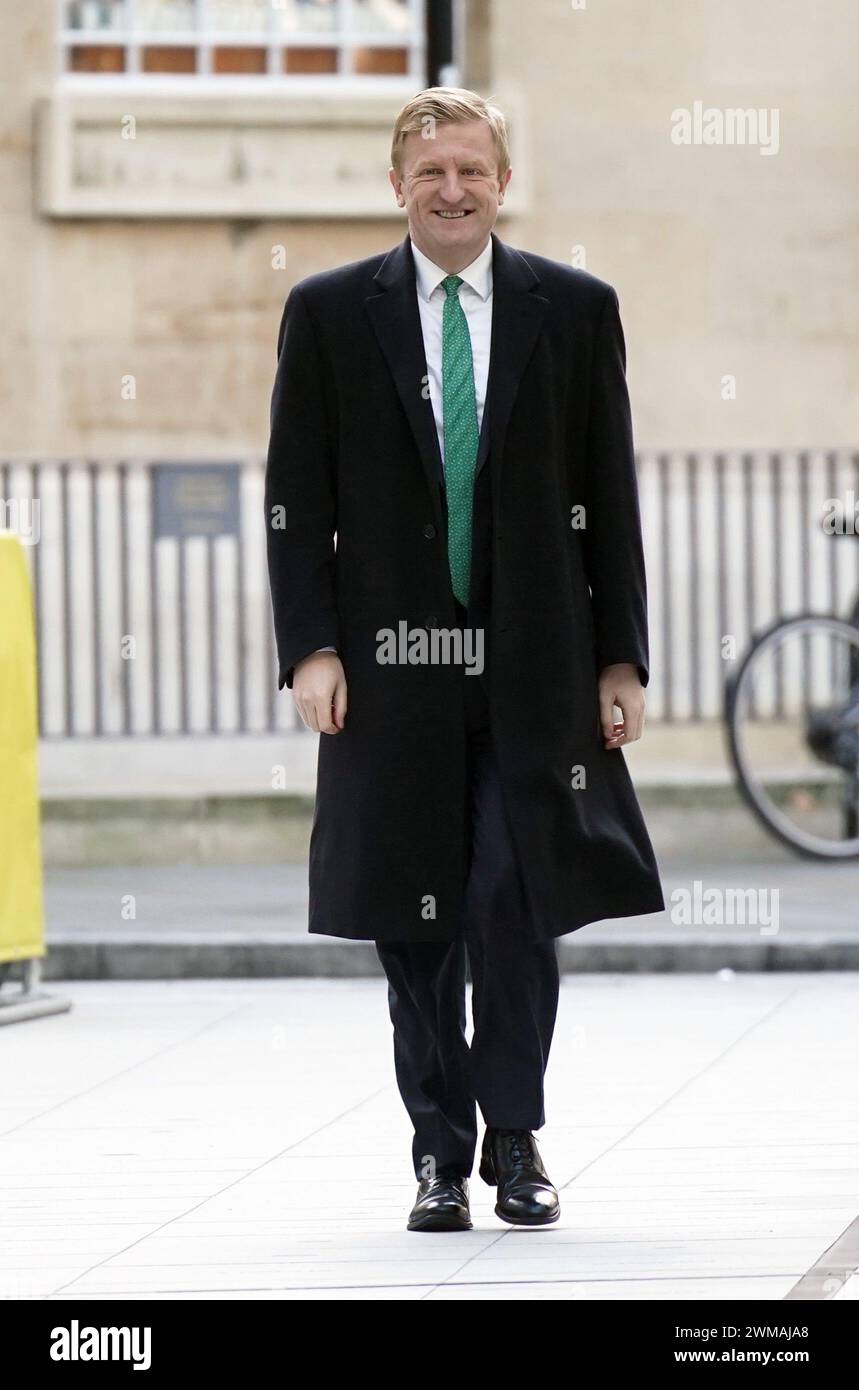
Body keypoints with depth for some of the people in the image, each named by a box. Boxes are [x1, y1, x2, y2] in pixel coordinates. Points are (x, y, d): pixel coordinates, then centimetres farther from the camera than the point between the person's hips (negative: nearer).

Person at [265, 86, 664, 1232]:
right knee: (415, 923, 3)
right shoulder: (330, 313, 5)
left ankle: (514, 1138, 5)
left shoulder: (575, 310, 6)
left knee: (518, 903, -8)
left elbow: (610, 496, 7)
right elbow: (297, 500, 4)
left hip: (534, 667, 0)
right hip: (392, 666, 0)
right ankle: (441, 1155, 12)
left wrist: (621, 658, 3)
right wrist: (310, 650, -6)